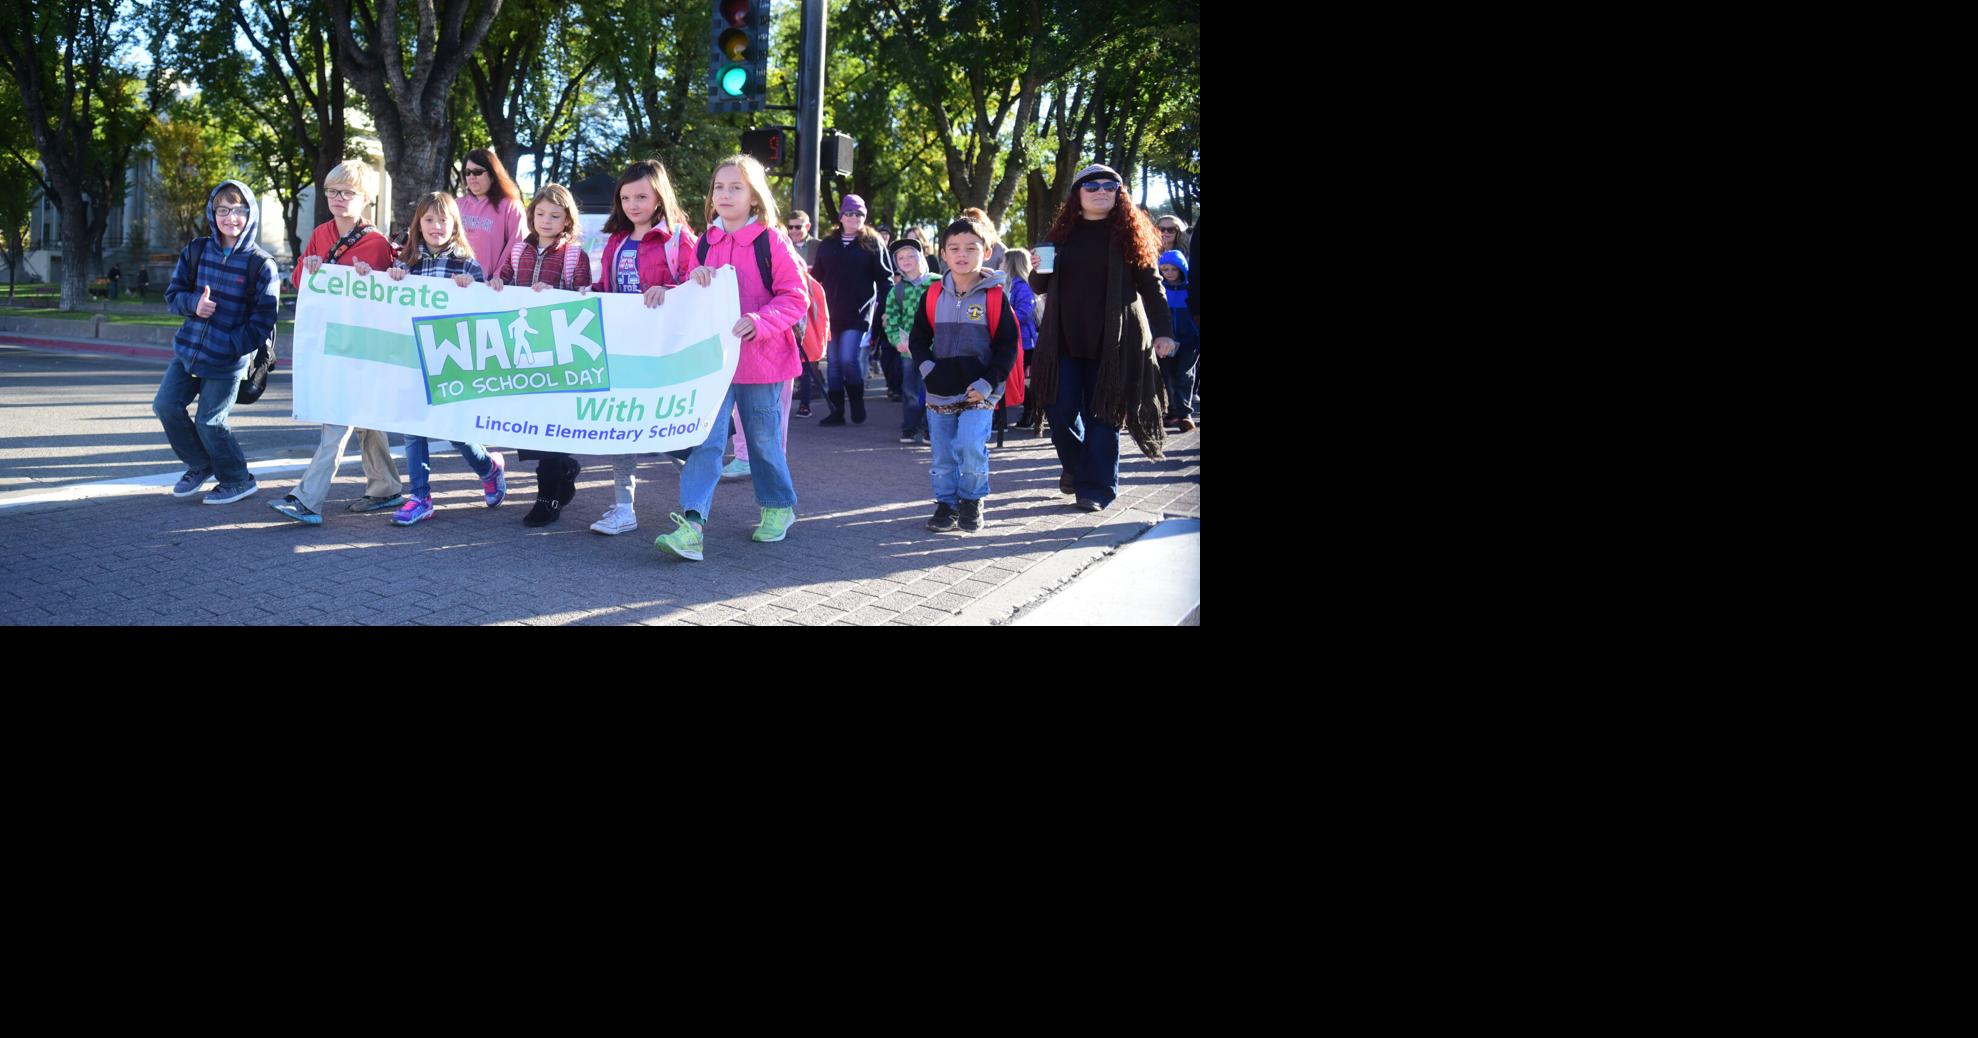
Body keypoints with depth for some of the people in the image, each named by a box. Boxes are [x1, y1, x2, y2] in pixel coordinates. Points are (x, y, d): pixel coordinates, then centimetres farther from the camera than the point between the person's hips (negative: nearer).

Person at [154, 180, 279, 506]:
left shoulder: (261, 264, -10)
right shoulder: (196, 251, 4)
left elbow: (263, 320, -12)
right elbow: (173, 294, 9)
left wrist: (231, 347, -19)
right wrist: (194, 304, -14)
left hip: (227, 361, -5)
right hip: (188, 349, 5)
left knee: (209, 421, 0)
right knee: (166, 405, 5)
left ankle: (238, 480, 22)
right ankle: (200, 465, 27)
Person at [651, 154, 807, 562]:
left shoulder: (772, 241, -6)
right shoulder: (706, 244, 9)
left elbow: (795, 297, -9)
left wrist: (759, 321, -24)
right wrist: (695, 280, -5)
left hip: (761, 359, -3)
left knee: (763, 439, 11)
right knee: (704, 438, -7)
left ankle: (779, 506, 33)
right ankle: (691, 525, -14)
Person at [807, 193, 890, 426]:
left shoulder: (872, 244, 2)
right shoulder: (827, 246, 12)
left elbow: (885, 278, 0)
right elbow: (816, 276, 13)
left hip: (858, 312, -4)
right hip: (831, 312, 4)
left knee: (848, 359, -13)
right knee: (834, 362, 5)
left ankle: (857, 402, 10)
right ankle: (836, 411, 11)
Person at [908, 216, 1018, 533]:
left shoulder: (995, 296, -5)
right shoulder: (934, 295, 4)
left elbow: (1008, 345, -3)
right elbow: (918, 336, 14)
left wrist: (988, 384, -10)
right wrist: (926, 366, -2)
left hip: (978, 392, -3)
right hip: (940, 392, 3)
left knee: (971, 448, -17)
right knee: (943, 456, 8)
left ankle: (972, 501, 5)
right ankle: (946, 503, 25)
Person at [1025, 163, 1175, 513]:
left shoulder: (1129, 235, 1)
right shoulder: (1061, 234, 10)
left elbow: (1151, 284, 0)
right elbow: (1039, 288, 16)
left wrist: (1163, 331, -8)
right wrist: (1038, 271, -8)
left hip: (1112, 341, -3)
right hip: (1063, 339, 3)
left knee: (1101, 414, 0)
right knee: (1061, 410, 3)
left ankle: (1097, 488, 7)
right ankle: (1075, 466, 29)